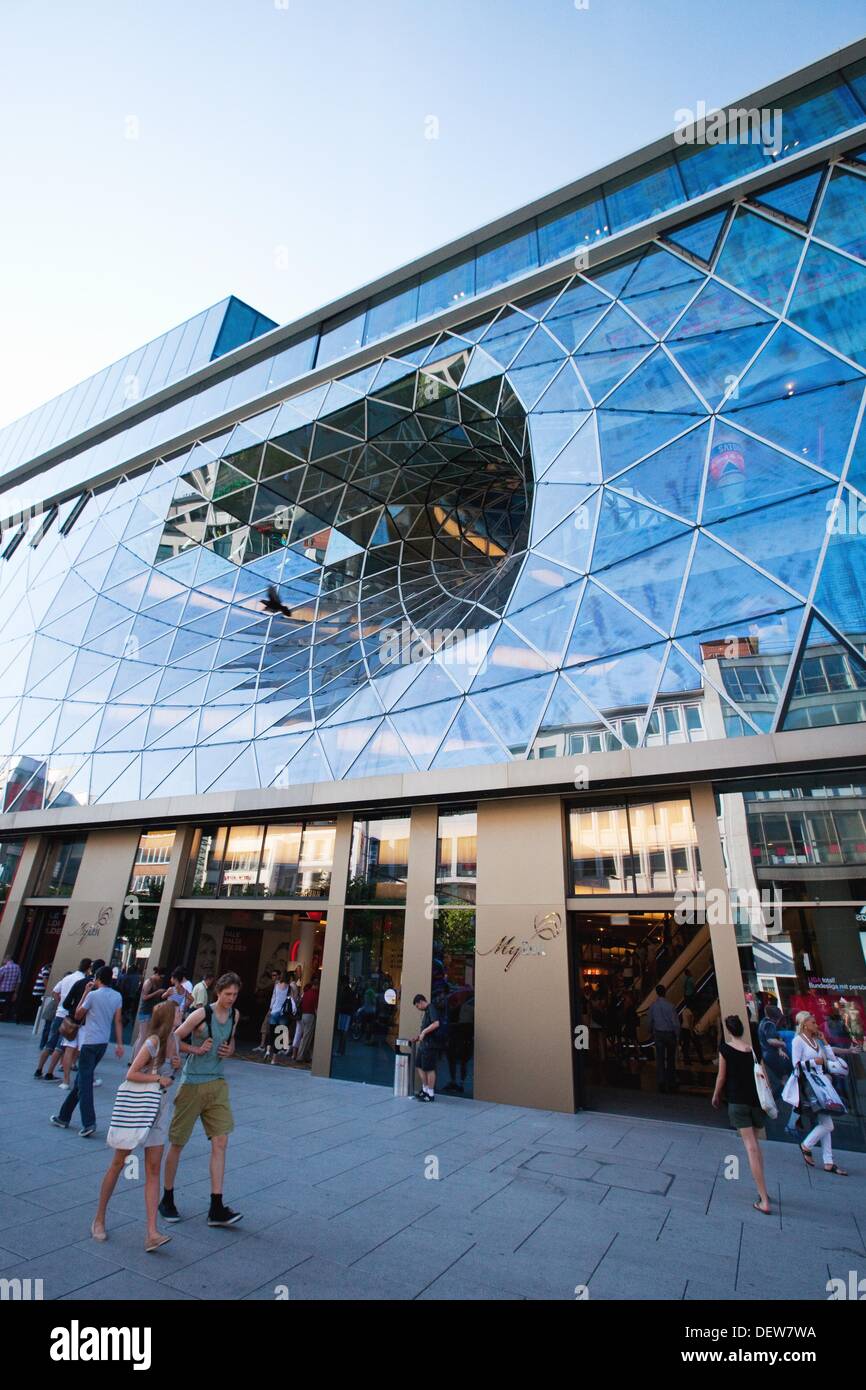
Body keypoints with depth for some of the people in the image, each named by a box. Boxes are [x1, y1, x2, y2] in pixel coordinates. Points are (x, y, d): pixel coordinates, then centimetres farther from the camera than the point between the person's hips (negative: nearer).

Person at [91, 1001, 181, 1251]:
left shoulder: (173, 1039, 2)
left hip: (159, 1110, 6)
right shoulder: (153, 1042, -21)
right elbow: (131, 1074, -23)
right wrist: (159, 1079, -23)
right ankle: (99, 1219, 31)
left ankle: (152, 1233, 2)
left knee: (153, 1170, 2)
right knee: (118, 1163, 10)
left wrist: (177, 1066, -4)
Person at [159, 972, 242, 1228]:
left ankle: (216, 1209, 8)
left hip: (217, 1084, 5)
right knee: (178, 1143, 11)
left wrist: (229, 1051, -2)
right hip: (193, 1084, -5)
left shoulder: (234, 1015, 2)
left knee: (220, 1143, 1)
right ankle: (167, 1199, 33)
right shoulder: (201, 1014, -17)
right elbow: (174, 1039, -10)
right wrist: (195, 1049, -21)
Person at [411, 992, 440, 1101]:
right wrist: (418, 1037, 12)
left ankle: (431, 1094, 10)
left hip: (429, 1044, -10)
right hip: (423, 1043, 10)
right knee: (419, 1066, 14)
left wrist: (423, 1032, -18)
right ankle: (425, 1090, 26)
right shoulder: (425, 1011, 16)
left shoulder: (431, 1008, -13)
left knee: (429, 1068, 0)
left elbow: (436, 1023, -25)